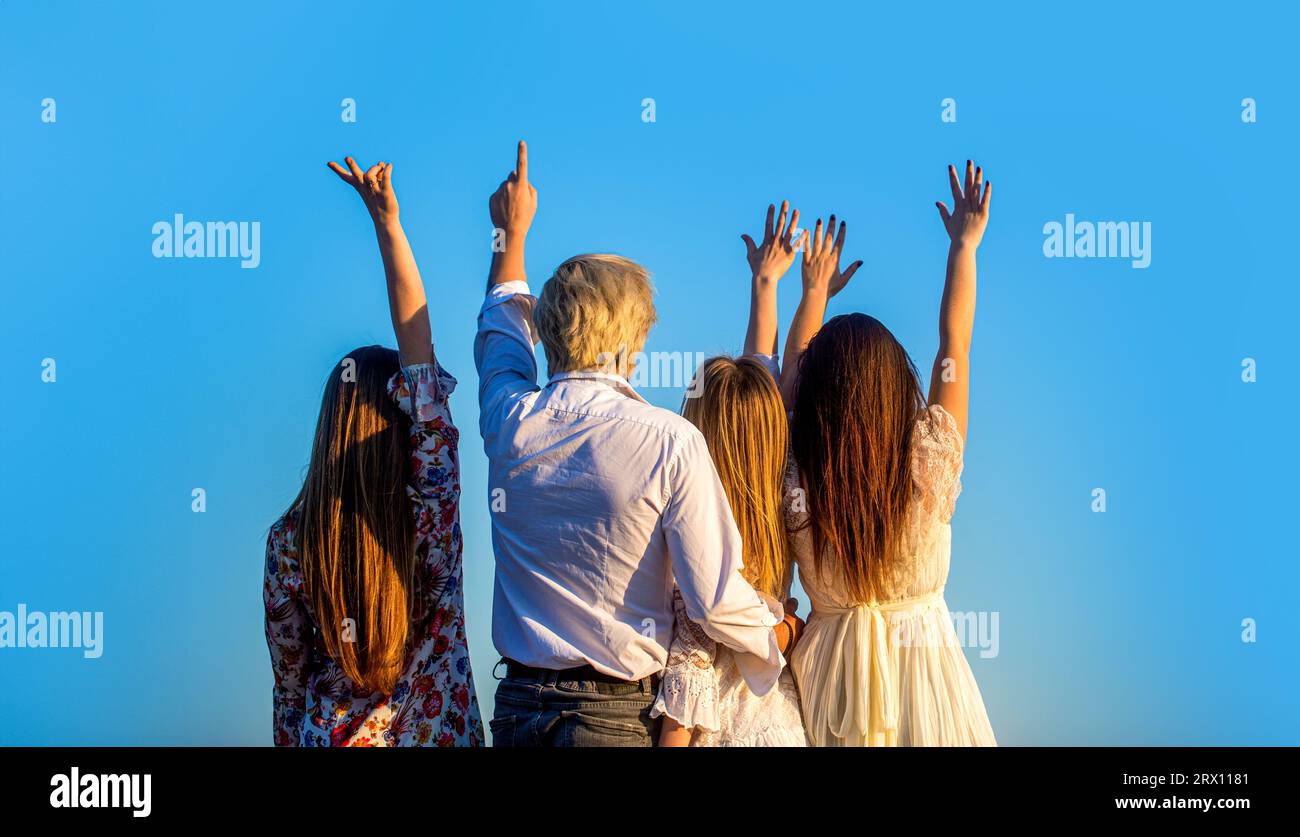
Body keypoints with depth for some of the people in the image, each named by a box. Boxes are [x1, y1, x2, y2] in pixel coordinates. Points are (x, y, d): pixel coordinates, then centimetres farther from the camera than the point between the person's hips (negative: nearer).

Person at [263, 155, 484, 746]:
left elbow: (289, 679, -3)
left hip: (330, 739, 2)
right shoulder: (430, 513, -17)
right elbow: (421, 358, -17)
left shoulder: (290, 538, -12)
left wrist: (292, 741, 13)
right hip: (436, 734, -1)